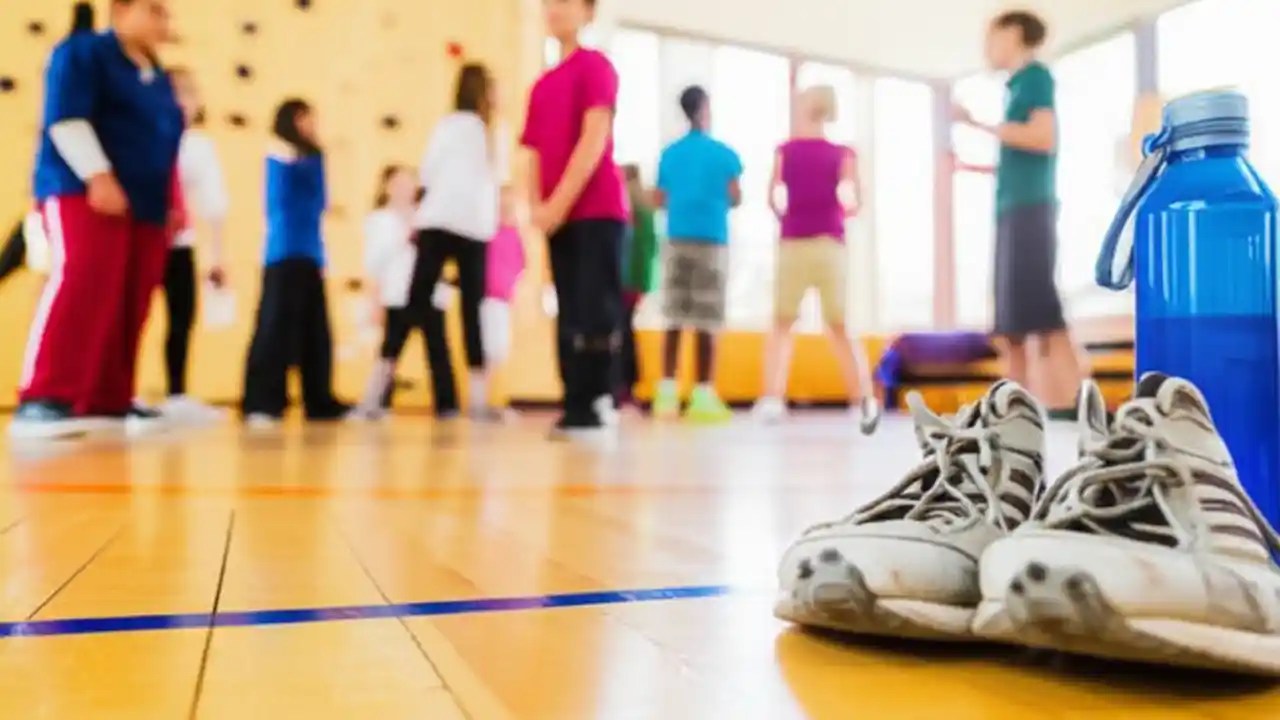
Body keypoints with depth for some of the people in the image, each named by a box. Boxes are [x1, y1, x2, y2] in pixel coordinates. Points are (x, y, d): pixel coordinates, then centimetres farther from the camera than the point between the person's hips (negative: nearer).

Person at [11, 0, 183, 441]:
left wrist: (172, 203, 18)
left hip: (144, 206, 8)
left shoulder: (159, 79, 22)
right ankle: (41, 400, -23)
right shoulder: (84, 52, 1)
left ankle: (106, 401, 8)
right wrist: (98, 175, -22)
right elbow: (66, 118, -11)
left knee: (128, 306, 2)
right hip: (83, 193, -7)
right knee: (79, 288, -22)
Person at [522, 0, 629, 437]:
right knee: (569, 316, 6)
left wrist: (559, 204, -14)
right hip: (558, 218, 7)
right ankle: (577, 408, 11)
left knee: (596, 313, -10)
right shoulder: (542, 85, 18)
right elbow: (535, 155, 15)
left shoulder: (595, 66, -1)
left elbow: (595, 141, -11)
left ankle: (597, 405, -5)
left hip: (596, 212, -7)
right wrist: (537, 207, -2)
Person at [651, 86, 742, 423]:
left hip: (677, 238, 4)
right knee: (706, 321, -3)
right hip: (711, 239, -3)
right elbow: (735, 198, -4)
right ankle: (702, 396, -4)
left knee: (675, 319, 6)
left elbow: (659, 199, 9)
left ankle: (667, 393, 2)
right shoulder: (722, 152, 0)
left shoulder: (669, 153, 10)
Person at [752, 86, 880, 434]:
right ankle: (866, 402, 2)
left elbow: (773, 199, -2)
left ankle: (772, 398, -4)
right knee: (840, 328, 12)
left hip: (793, 246, 0)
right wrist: (836, 212, 14)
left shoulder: (785, 151, 5)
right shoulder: (842, 154, 4)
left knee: (782, 324, 13)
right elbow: (853, 203, -6)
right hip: (830, 246, 1)